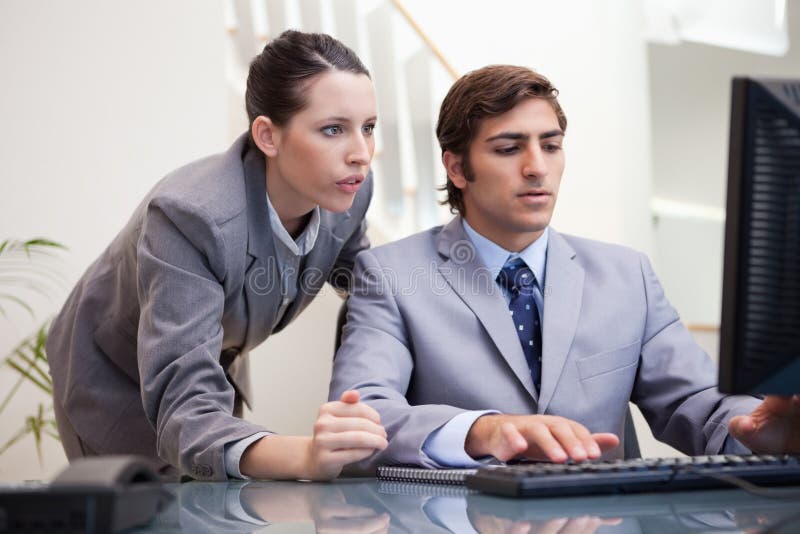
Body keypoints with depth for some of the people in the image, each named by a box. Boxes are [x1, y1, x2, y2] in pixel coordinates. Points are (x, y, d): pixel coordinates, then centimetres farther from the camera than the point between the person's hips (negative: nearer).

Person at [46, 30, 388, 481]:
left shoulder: (350, 190, -22)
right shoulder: (190, 217, -41)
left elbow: (351, 262, 5)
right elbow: (185, 413, -49)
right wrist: (304, 456, -66)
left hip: (217, 368, 5)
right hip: (118, 383, -5)